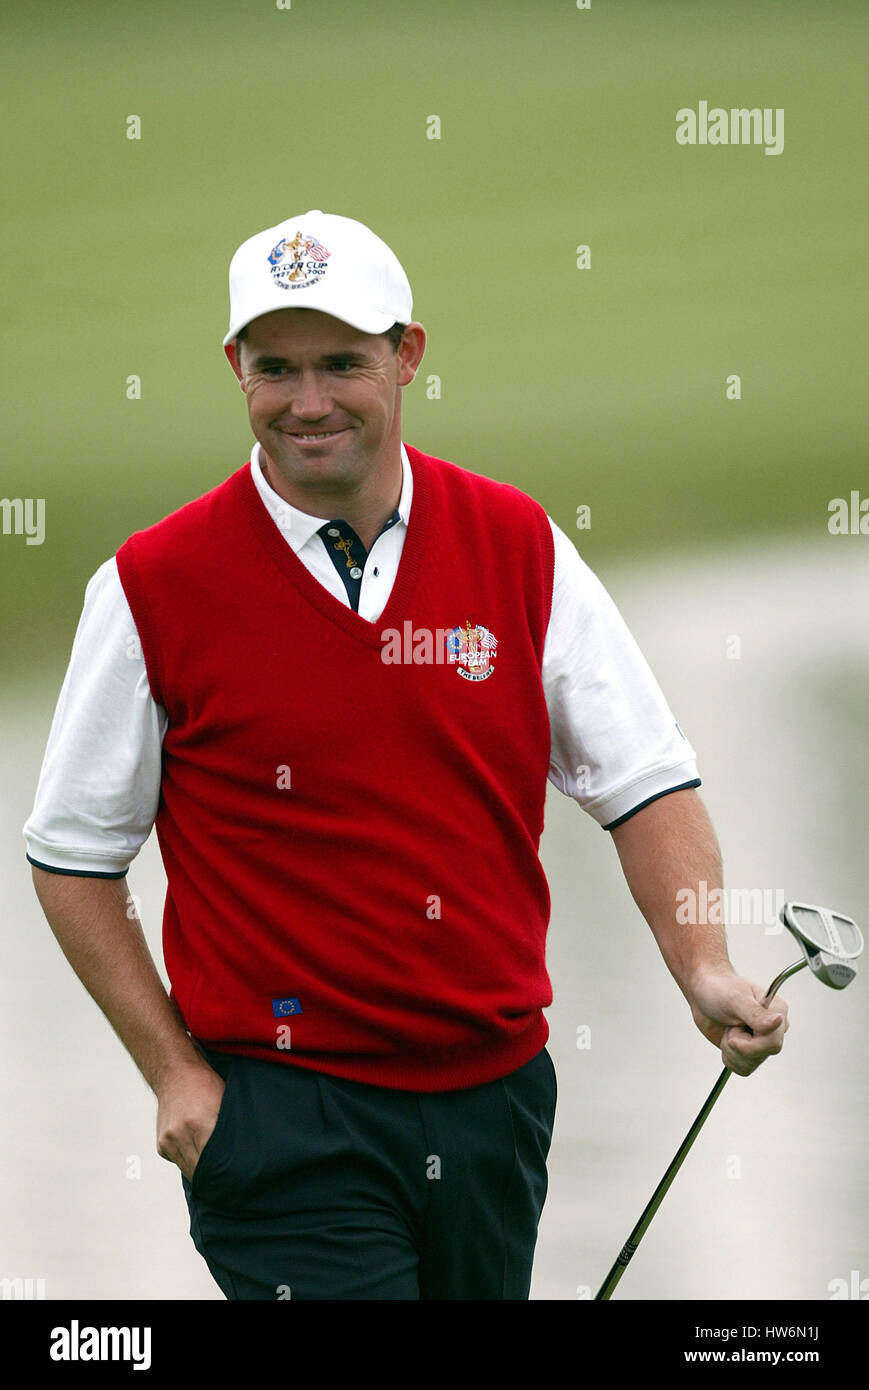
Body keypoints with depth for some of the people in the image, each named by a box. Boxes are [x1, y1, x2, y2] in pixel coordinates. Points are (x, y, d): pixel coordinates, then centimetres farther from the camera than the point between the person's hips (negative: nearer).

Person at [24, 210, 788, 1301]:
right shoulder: (155, 587, -6)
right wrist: (174, 1070, -5)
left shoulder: (517, 546, 2)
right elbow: (73, 854, 1)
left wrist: (703, 969, -11)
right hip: (281, 1114, -4)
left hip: (496, 1088, 4)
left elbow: (646, 780, 5)